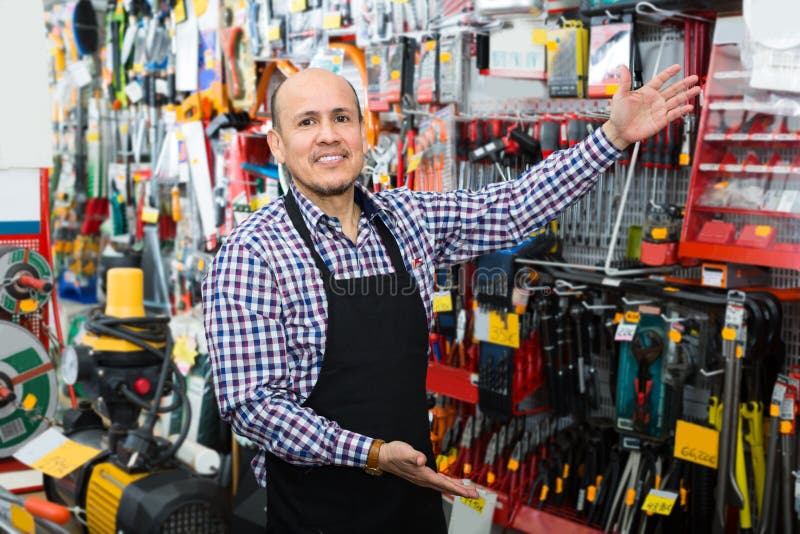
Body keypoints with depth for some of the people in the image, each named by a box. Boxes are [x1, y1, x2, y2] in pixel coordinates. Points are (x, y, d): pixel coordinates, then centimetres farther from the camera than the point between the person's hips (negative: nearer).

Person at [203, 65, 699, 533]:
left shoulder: (408, 217, 2)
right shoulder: (251, 254, -15)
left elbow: (515, 207, 7)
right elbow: (251, 402, -18)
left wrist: (615, 135, 0)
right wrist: (372, 453, -24)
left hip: (415, 489, 5)